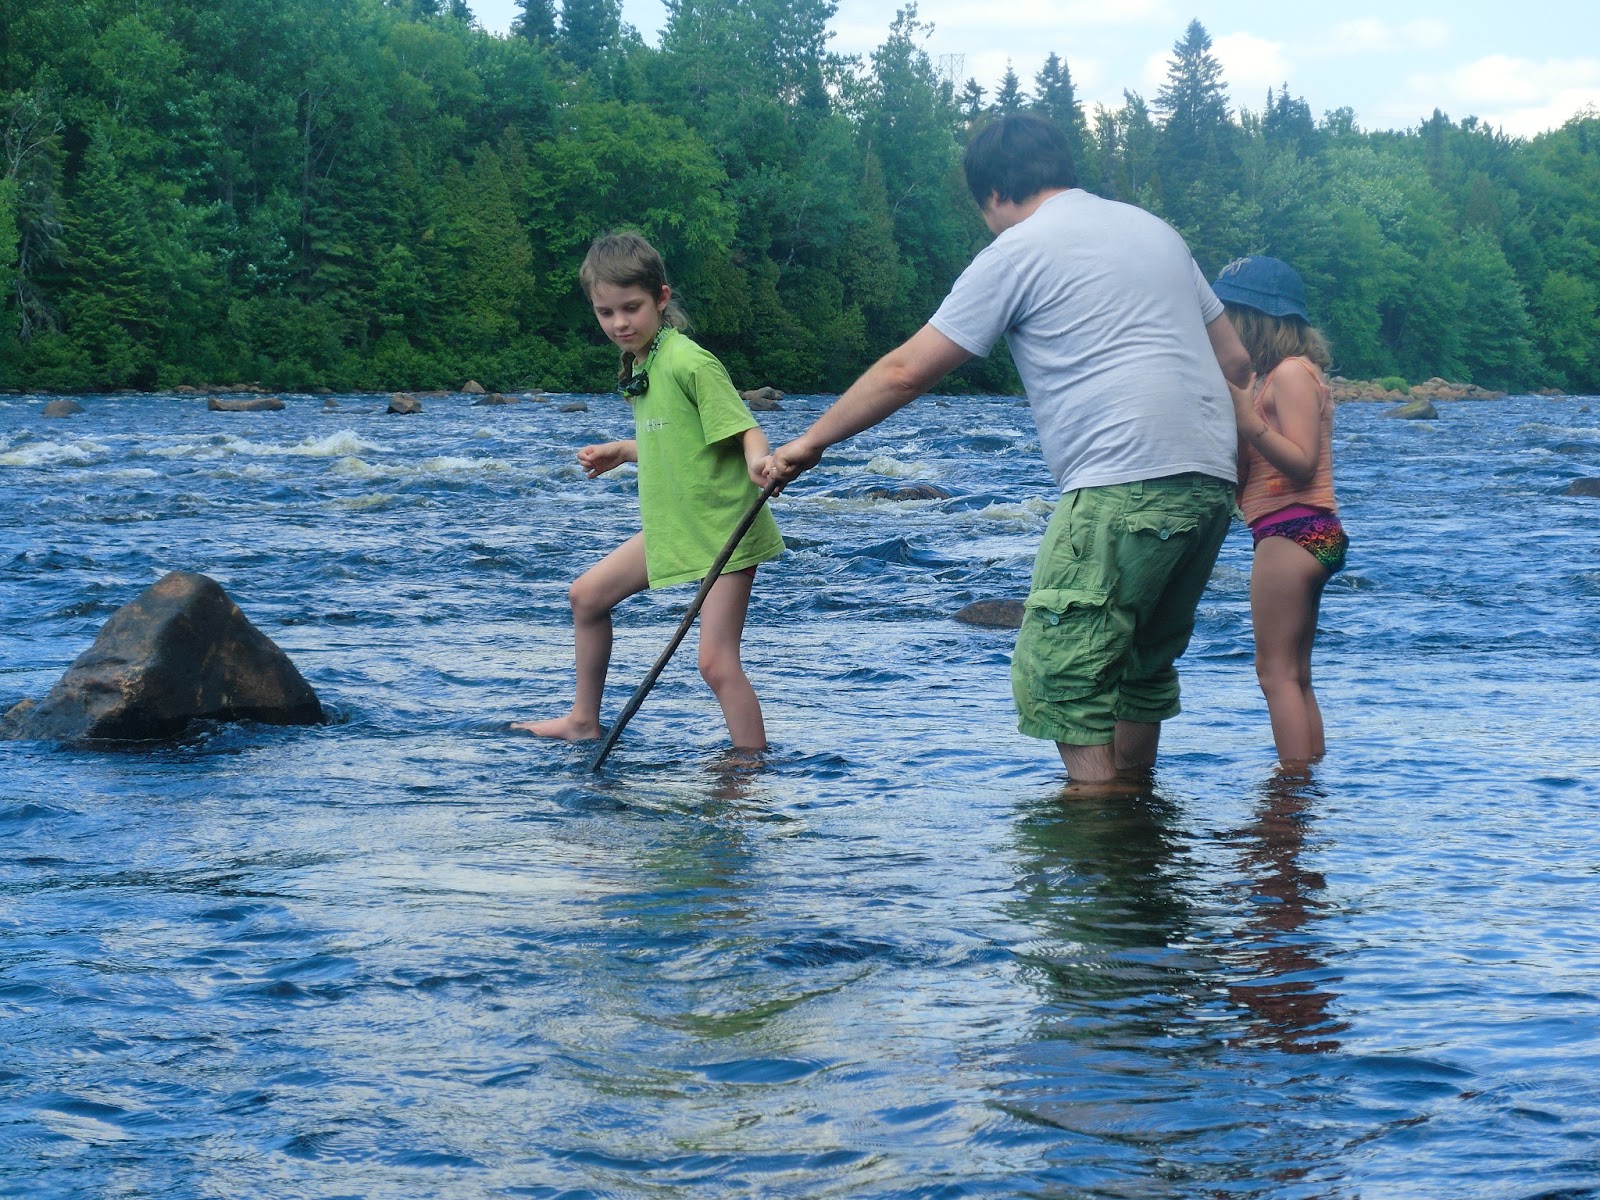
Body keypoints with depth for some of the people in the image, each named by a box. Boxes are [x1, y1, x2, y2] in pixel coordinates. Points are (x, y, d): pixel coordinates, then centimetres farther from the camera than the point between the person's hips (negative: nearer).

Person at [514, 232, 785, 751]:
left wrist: (758, 461, -42)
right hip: (673, 525, 10)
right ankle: (584, 722, 35)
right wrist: (620, 452, 21)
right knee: (587, 595, 19)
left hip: (723, 528, -10)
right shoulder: (638, 366, 8)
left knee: (716, 661, -15)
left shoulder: (688, 361, -18)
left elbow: (743, 427, -23)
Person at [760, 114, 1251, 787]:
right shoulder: (1153, 229, 21)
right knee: (1141, 663, 18)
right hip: (1211, 481, 8)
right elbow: (1234, 358, 23)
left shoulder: (1020, 248, 1)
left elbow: (907, 371, 1)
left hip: (1126, 484, -8)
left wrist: (812, 442, 11)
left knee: (1062, 676, -4)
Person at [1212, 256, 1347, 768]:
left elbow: (1302, 462, -20)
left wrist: (1248, 421, -27)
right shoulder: (1270, 377, 19)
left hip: (1293, 530, -11)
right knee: (1295, 674, 12)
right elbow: (1244, 480, 15)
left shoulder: (1292, 371, -10)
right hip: (1300, 534, 11)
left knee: (1276, 670, -11)